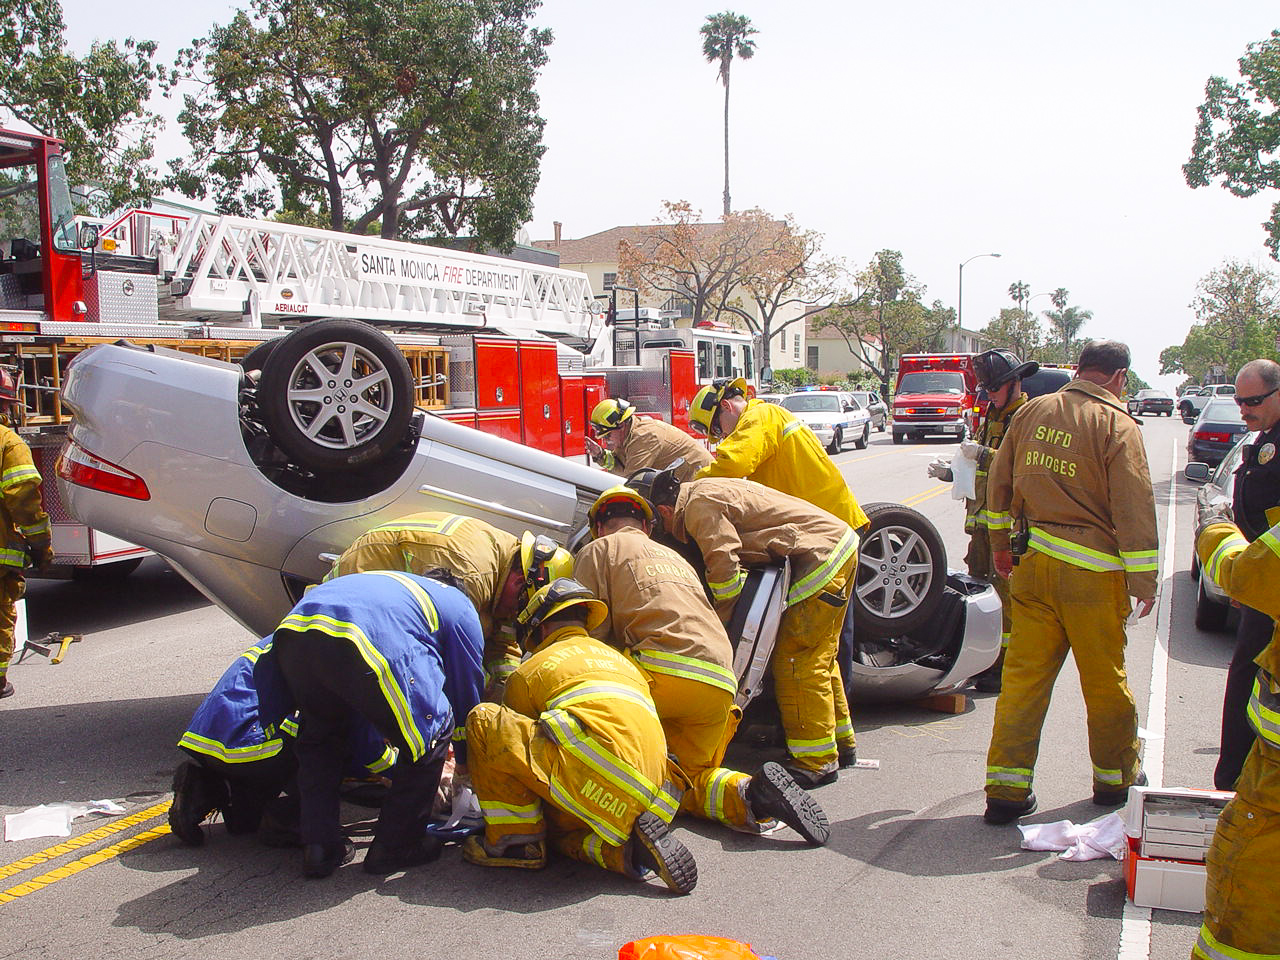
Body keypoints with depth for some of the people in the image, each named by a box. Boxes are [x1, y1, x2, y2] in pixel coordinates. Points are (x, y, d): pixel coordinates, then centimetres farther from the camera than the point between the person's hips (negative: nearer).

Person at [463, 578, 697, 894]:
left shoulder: (530, 669, 16)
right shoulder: (621, 659, 33)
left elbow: (513, 735, 29)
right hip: (648, 790, 7)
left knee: (484, 720, 4)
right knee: (559, 827, 32)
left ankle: (516, 841, 4)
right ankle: (625, 850, 3)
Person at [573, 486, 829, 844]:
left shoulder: (598, 550, 15)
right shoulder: (674, 557, 36)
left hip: (664, 668, -6)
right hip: (721, 684, 7)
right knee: (689, 777, 15)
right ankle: (752, 793, -15)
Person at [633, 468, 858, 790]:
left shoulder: (700, 507, -16)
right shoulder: (702, 491, 15)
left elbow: (725, 574, -20)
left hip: (822, 555, -10)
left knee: (795, 659, -8)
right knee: (818, 657, 18)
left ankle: (816, 762, -4)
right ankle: (839, 743, 29)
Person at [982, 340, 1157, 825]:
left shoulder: (1031, 412, 7)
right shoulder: (1116, 425, -8)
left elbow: (999, 481, 15)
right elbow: (1134, 508, -10)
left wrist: (1000, 542, 27)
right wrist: (1144, 581, -5)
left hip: (1033, 563, 4)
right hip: (1093, 570, -4)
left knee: (1023, 675, 6)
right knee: (1105, 680, 11)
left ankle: (1006, 788, 5)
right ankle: (1116, 777, 28)